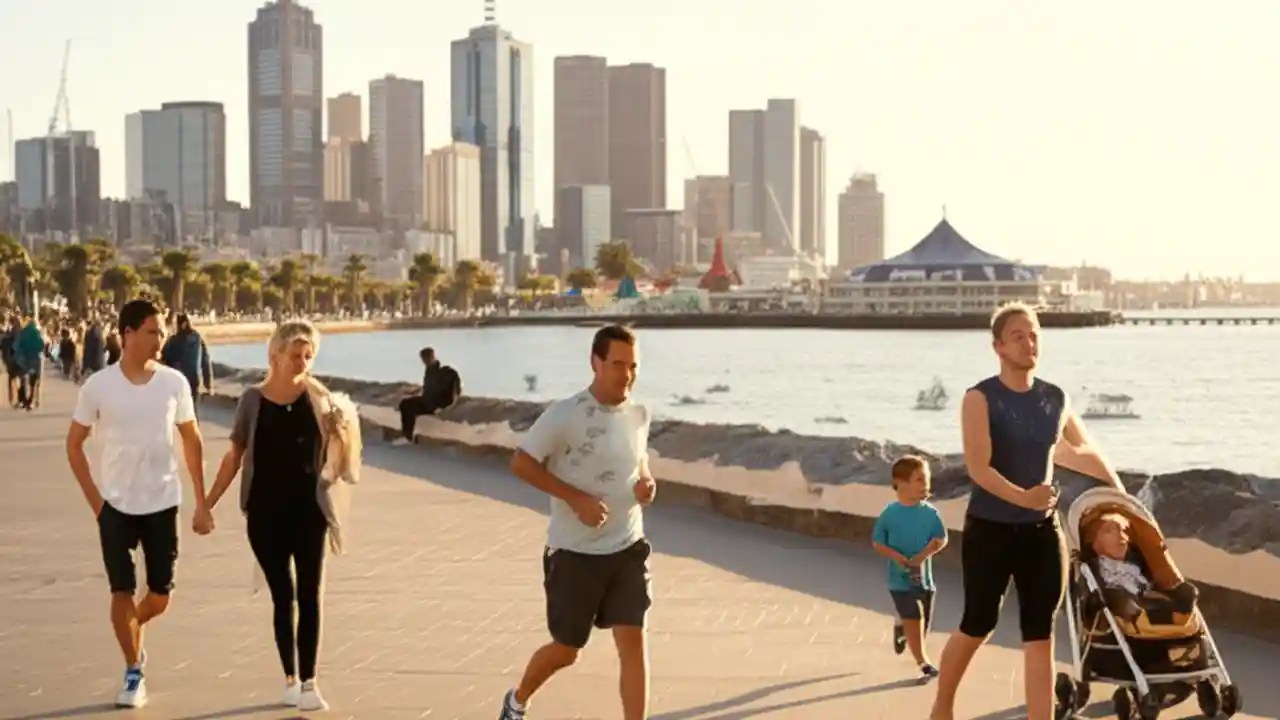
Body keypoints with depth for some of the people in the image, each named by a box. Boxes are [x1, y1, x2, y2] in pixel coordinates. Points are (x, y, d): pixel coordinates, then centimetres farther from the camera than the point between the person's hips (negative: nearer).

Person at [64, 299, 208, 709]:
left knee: (160, 597, 6)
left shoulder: (174, 383, -4)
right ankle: (133, 674, 14)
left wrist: (201, 503, 3)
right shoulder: (98, 386, -8)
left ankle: (133, 630, 39)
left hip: (162, 503, 2)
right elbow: (74, 445, 2)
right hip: (116, 505, -2)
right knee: (122, 591, -1)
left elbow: (191, 440, 6)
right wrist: (94, 500, -4)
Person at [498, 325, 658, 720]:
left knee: (633, 642, -7)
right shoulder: (565, 415, -16)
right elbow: (521, 463, -13)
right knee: (566, 649, 10)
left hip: (628, 549, 4)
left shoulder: (639, 415, 2)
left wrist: (646, 479, -1)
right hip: (575, 553, -4)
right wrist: (576, 498, -21)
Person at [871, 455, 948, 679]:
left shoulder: (930, 513, -5)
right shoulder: (889, 513, -10)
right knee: (914, 620, -6)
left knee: (923, 622, 13)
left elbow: (941, 540, -1)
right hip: (900, 578, -3)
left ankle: (901, 627, 47)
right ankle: (923, 662, 7)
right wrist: (898, 557, -19)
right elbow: (877, 543, -3)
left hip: (924, 576, 3)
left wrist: (923, 555, -18)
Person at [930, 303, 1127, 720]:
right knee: (977, 627, 9)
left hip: (1042, 531, 4)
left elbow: (1083, 449, 24)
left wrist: (1116, 485, 25)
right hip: (989, 529, -4)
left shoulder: (1056, 400, 4)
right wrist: (1022, 497, -37)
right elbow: (977, 468, -24)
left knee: (1040, 637, 1)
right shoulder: (980, 399, -12)